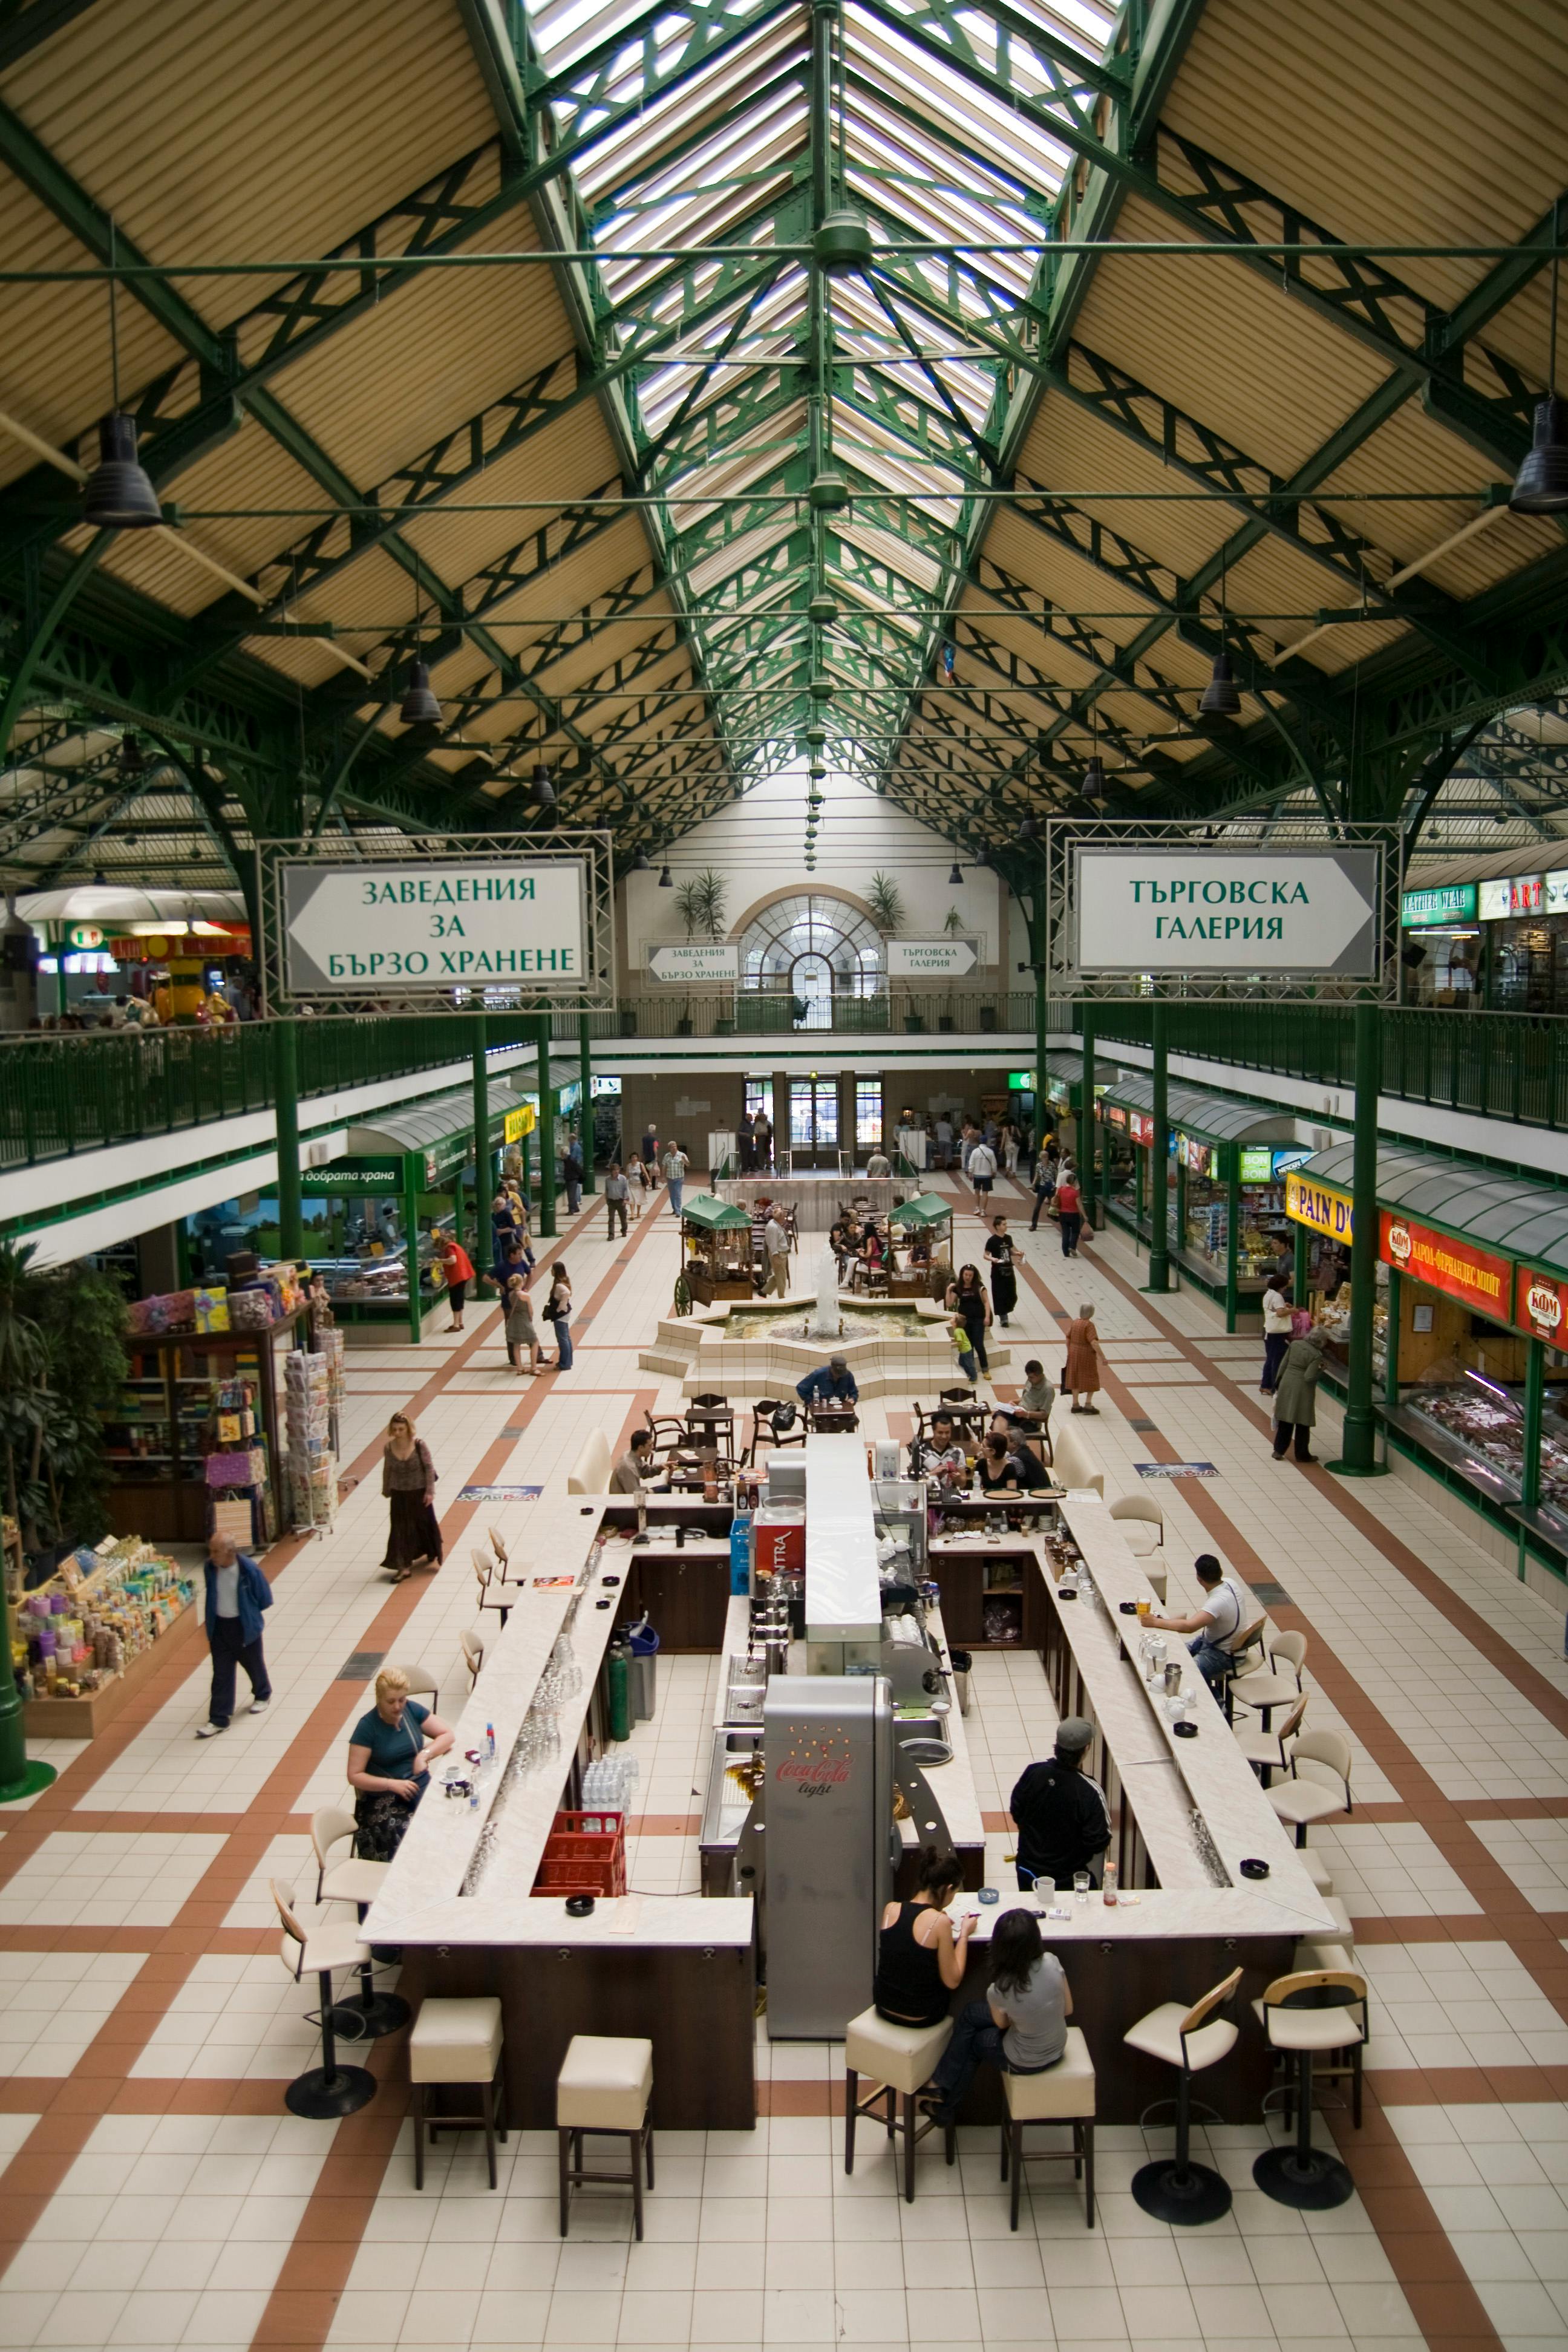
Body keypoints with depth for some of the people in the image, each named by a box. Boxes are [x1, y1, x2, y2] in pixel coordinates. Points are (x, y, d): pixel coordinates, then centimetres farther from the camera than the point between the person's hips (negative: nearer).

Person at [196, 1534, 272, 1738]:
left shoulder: (249, 1569, -24)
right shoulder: (211, 1568, -11)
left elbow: (265, 1599, -10)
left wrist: (247, 1612, 2)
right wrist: (211, 1620, 7)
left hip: (244, 1626, -3)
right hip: (219, 1626, 3)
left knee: (254, 1665, 19)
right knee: (221, 1674, 7)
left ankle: (263, 1695, 45)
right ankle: (219, 1718, 12)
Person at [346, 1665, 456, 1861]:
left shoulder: (412, 1710, 3)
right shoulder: (367, 1727, -8)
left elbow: (448, 1734, 7)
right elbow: (354, 1776, -8)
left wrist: (424, 1755, -10)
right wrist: (393, 1784, -19)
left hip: (421, 1786, 4)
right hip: (383, 1797, -4)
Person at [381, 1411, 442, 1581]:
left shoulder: (419, 1445, -17)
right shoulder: (388, 1448, -9)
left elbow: (429, 1468, -12)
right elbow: (387, 1471, 3)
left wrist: (430, 1491, -14)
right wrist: (386, 1491, 11)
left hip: (420, 1492, -2)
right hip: (399, 1494, 2)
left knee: (425, 1525, 15)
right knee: (400, 1530, 2)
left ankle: (432, 1556, 39)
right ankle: (404, 1567, 11)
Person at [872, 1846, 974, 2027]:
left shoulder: (890, 1909, -8)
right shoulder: (940, 1922, -23)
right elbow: (952, 1982, -14)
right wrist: (964, 1934, -5)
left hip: (884, 2007, 4)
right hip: (920, 2016, -4)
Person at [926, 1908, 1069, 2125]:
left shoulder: (1000, 1990, -29)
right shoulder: (1052, 1963, -23)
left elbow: (1001, 2023, -5)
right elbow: (1068, 2009, -7)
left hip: (1026, 2063, -4)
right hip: (1058, 2049, 4)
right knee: (970, 2012, 17)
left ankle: (947, 2109, 40)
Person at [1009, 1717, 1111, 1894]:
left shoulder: (1033, 1772, -16)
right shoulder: (1090, 1792, -27)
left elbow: (1016, 1812, -1)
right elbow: (1098, 1844, -18)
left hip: (1029, 1869, 4)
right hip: (1069, 1878, -4)